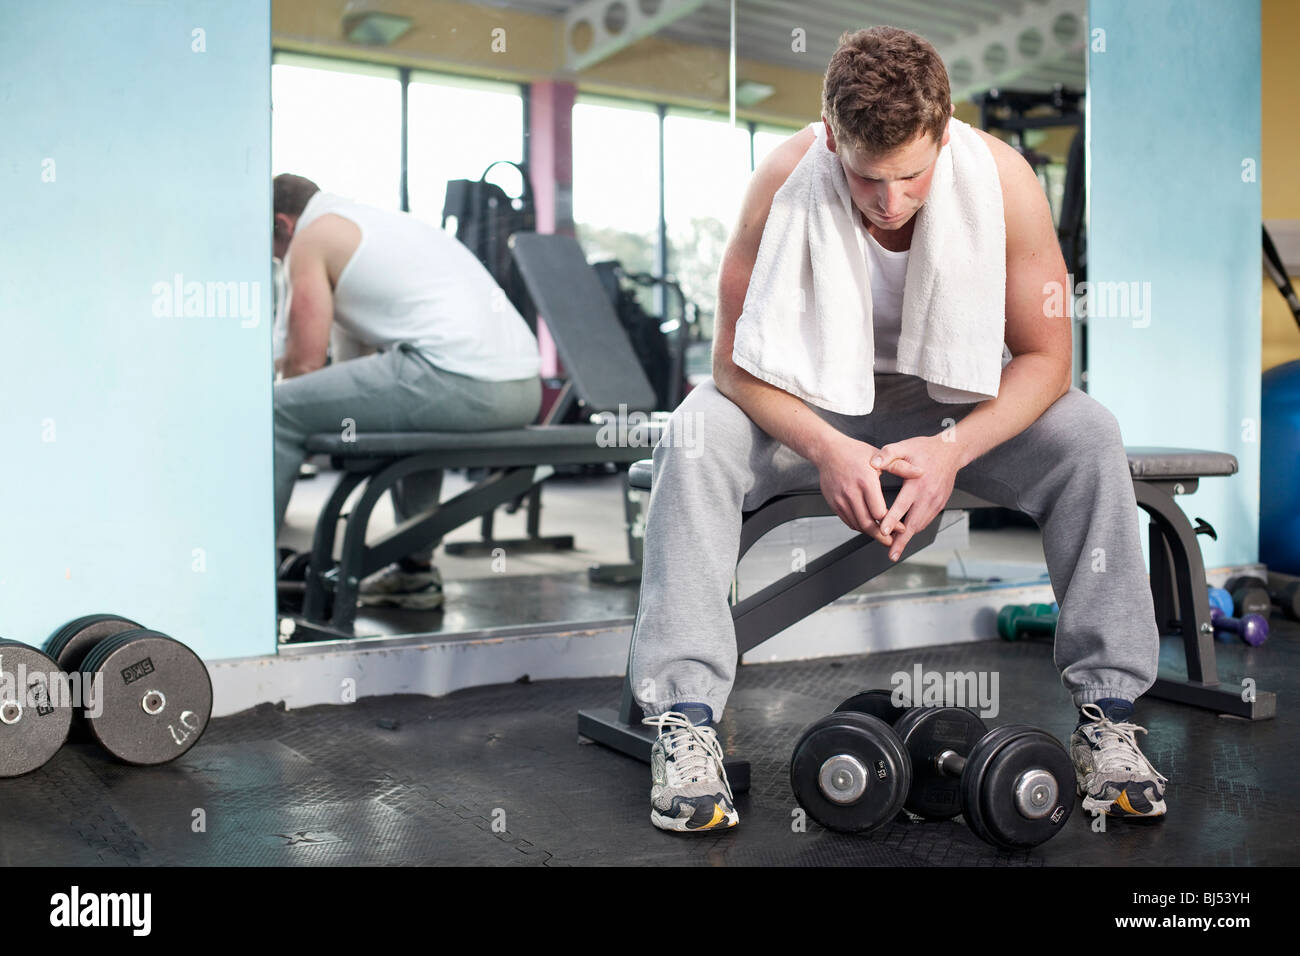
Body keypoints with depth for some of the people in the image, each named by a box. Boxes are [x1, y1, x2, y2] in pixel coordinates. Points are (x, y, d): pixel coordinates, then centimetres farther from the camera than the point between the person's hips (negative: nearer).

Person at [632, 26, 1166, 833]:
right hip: (816, 398, -1)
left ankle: (1108, 709, -15)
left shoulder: (1003, 179, -22)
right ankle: (685, 720, -27)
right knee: (695, 436, -29)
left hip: (959, 396, 1)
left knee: (1091, 437, -26)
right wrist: (825, 449, -36)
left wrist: (953, 448, -32)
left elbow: (1046, 357, -15)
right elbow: (736, 360, -19)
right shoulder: (784, 182, -25)